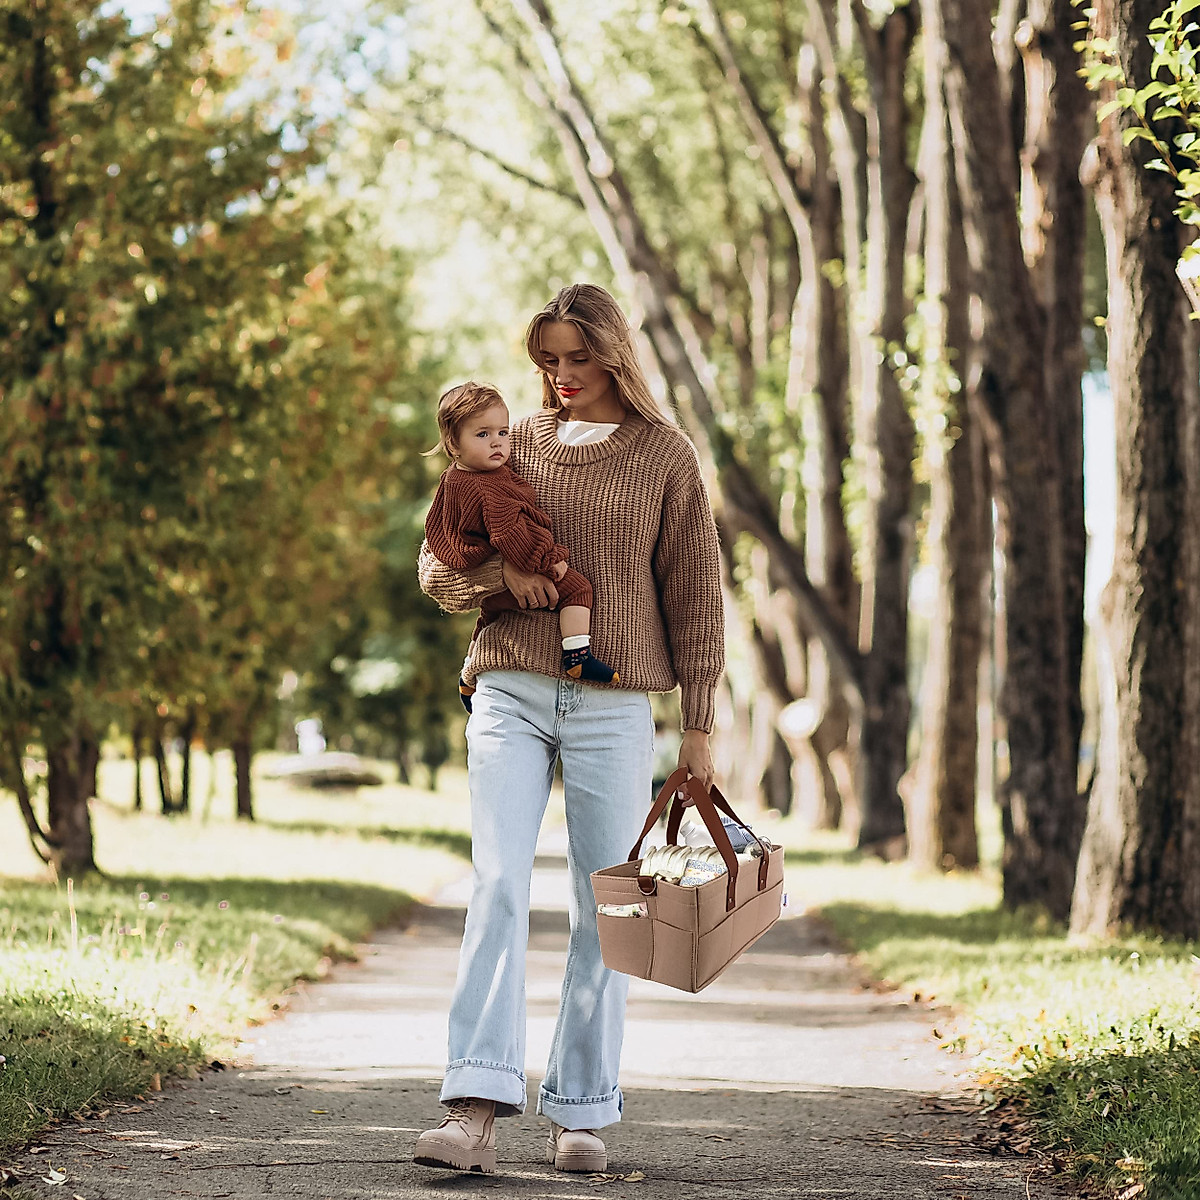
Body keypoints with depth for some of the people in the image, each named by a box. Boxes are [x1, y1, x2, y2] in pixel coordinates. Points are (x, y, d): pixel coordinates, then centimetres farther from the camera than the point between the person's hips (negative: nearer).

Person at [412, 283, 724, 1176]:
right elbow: (436, 566, 16)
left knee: (604, 908, 2)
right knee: (498, 885, -12)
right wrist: (497, 571, -7)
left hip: (614, 707, -1)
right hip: (510, 694, 1)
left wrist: (700, 725, 4)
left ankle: (581, 1114, 9)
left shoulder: (665, 456, 7)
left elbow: (694, 593, 7)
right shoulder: (513, 446, 13)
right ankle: (478, 1108, -19)